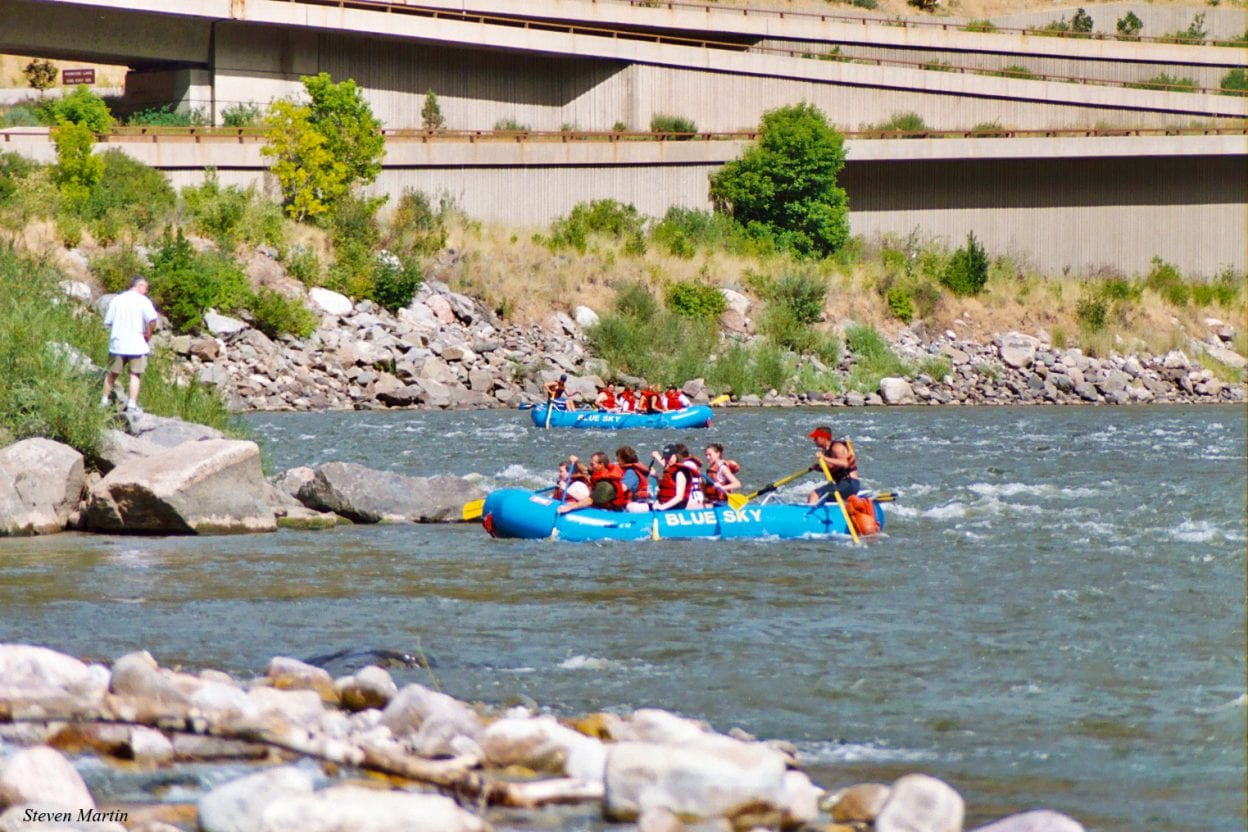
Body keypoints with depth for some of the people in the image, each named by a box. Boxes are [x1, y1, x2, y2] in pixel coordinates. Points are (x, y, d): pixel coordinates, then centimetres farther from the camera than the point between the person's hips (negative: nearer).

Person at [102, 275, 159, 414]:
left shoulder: (116, 300, 7)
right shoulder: (143, 301, -7)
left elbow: (108, 322, 8)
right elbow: (152, 320, -20)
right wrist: (148, 336, -6)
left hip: (117, 344, 3)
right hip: (137, 345, -3)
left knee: (112, 373, 15)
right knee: (135, 375, 4)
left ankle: (105, 400, 19)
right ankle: (132, 404, -2)